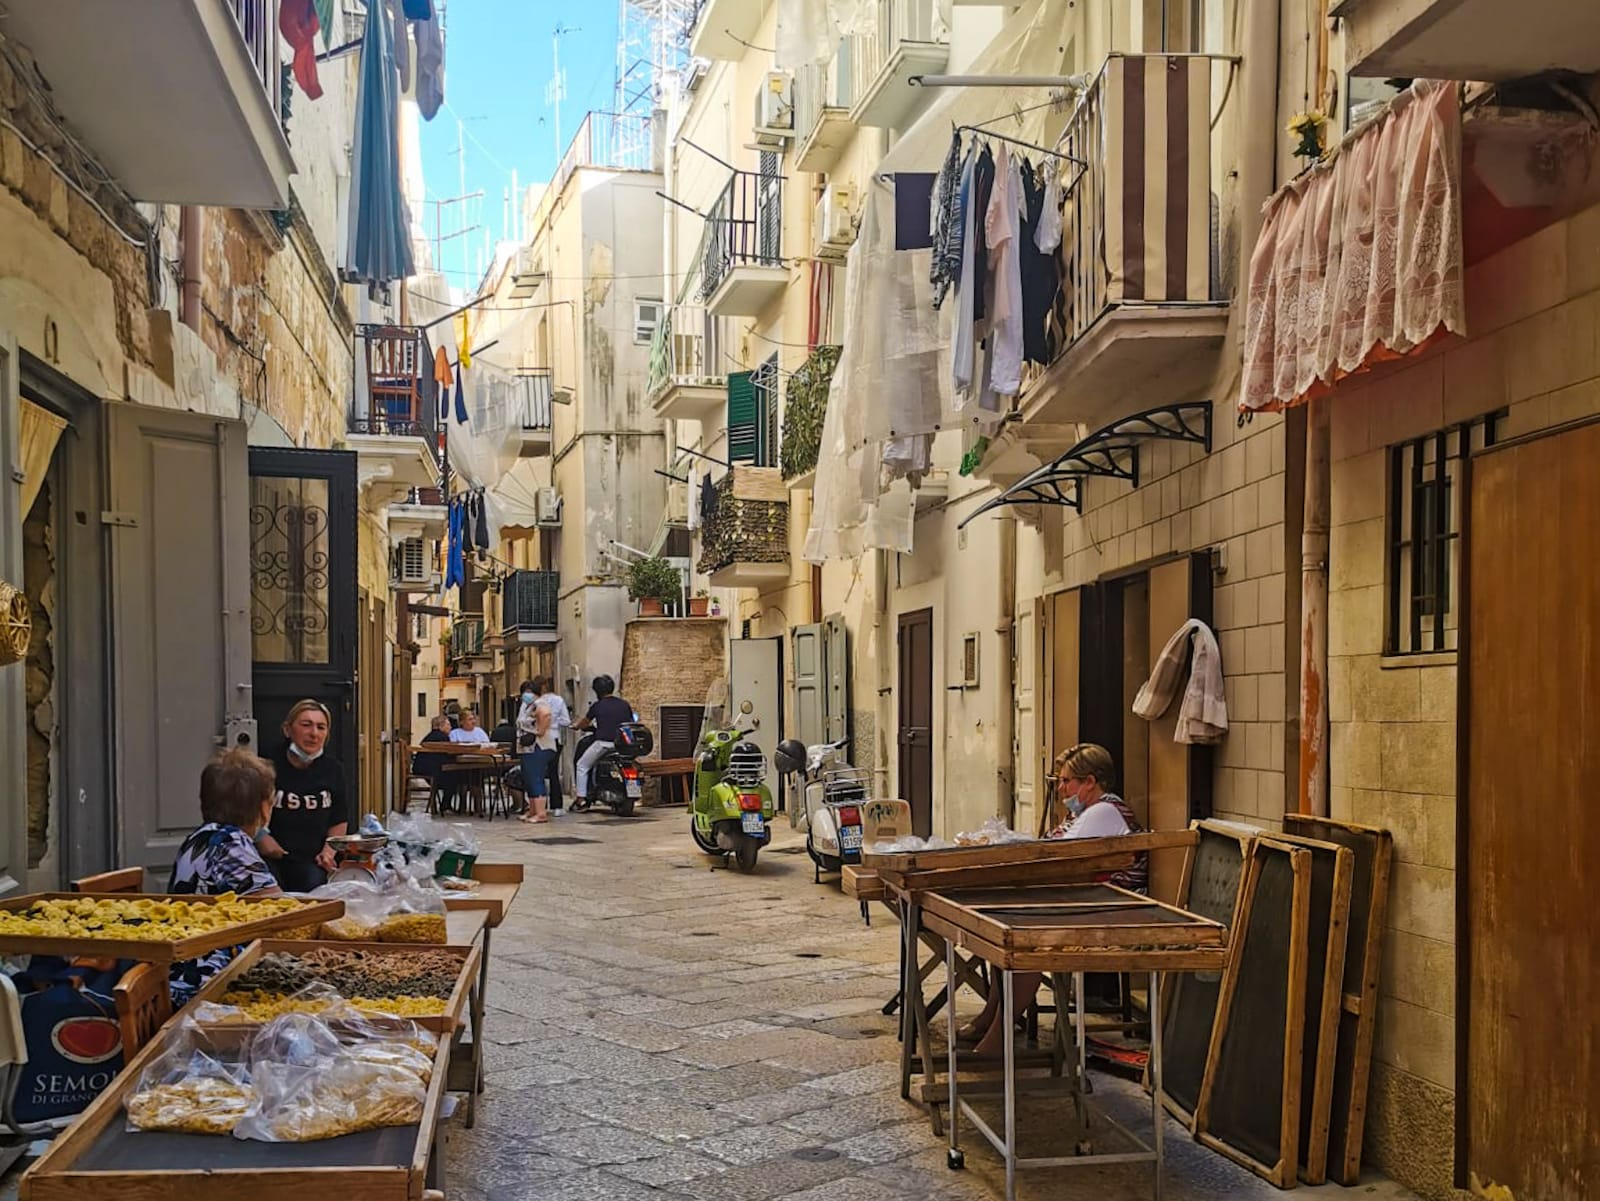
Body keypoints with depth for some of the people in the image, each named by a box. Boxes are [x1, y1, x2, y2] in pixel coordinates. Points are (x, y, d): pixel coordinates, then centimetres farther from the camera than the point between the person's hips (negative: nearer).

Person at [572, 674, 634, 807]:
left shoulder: (597, 706, -1)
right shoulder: (625, 704, 8)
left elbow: (585, 722, 13)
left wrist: (576, 725, 35)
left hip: (603, 743, -4)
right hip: (621, 743, 4)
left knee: (582, 766, 12)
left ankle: (581, 797, 5)